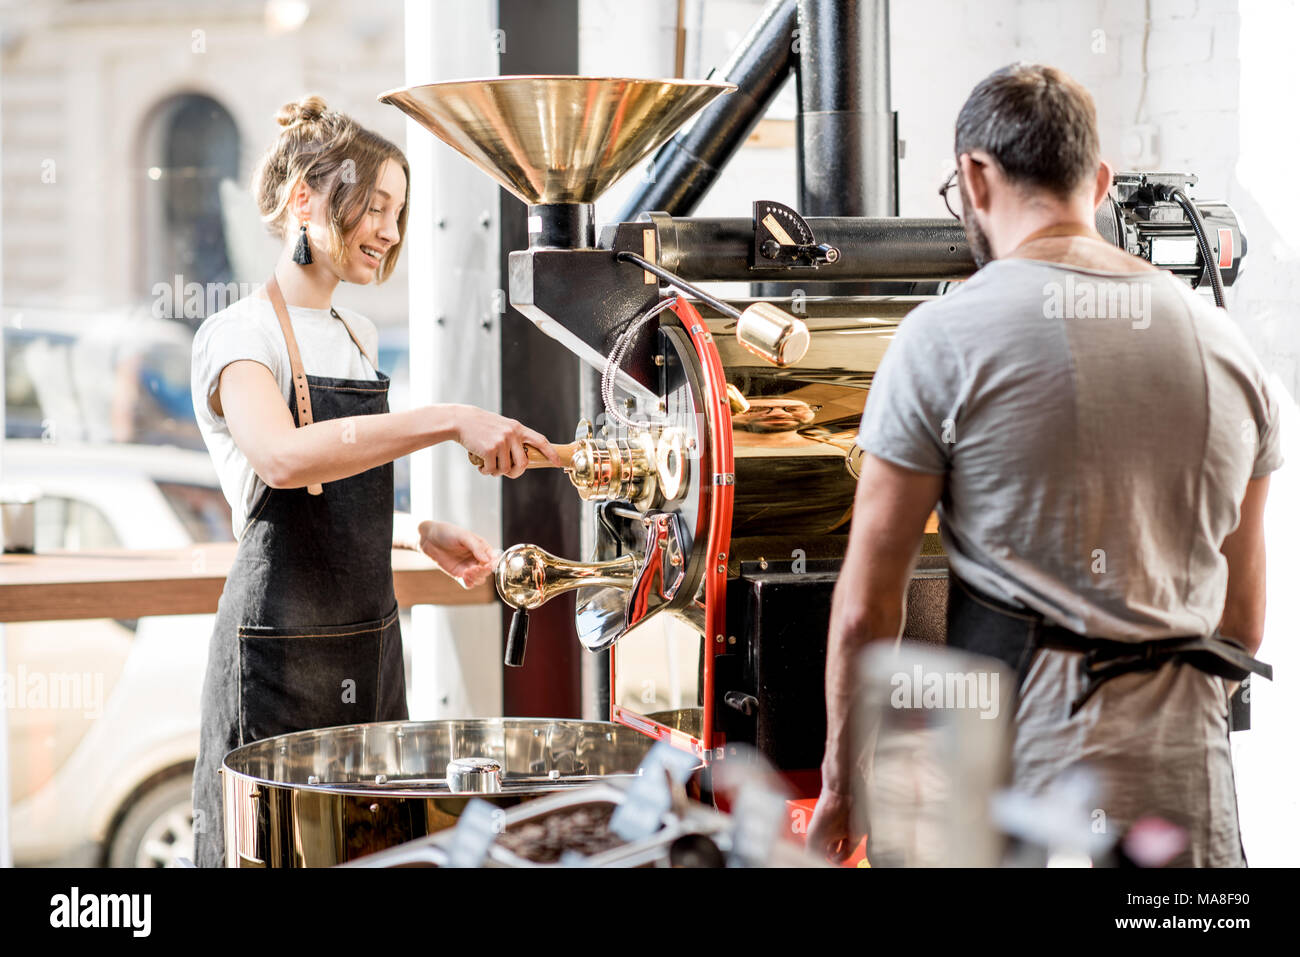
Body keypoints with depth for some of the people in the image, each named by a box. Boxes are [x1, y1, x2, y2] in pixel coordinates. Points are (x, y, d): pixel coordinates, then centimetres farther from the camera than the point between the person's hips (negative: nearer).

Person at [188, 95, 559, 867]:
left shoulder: (359, 337, 15)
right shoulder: (241, 335, -10)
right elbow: (282, 459, -31)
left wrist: (420, 535, 5)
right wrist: (449, 422, -36)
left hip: (371, 648, 8)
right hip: (283, 655, -7)